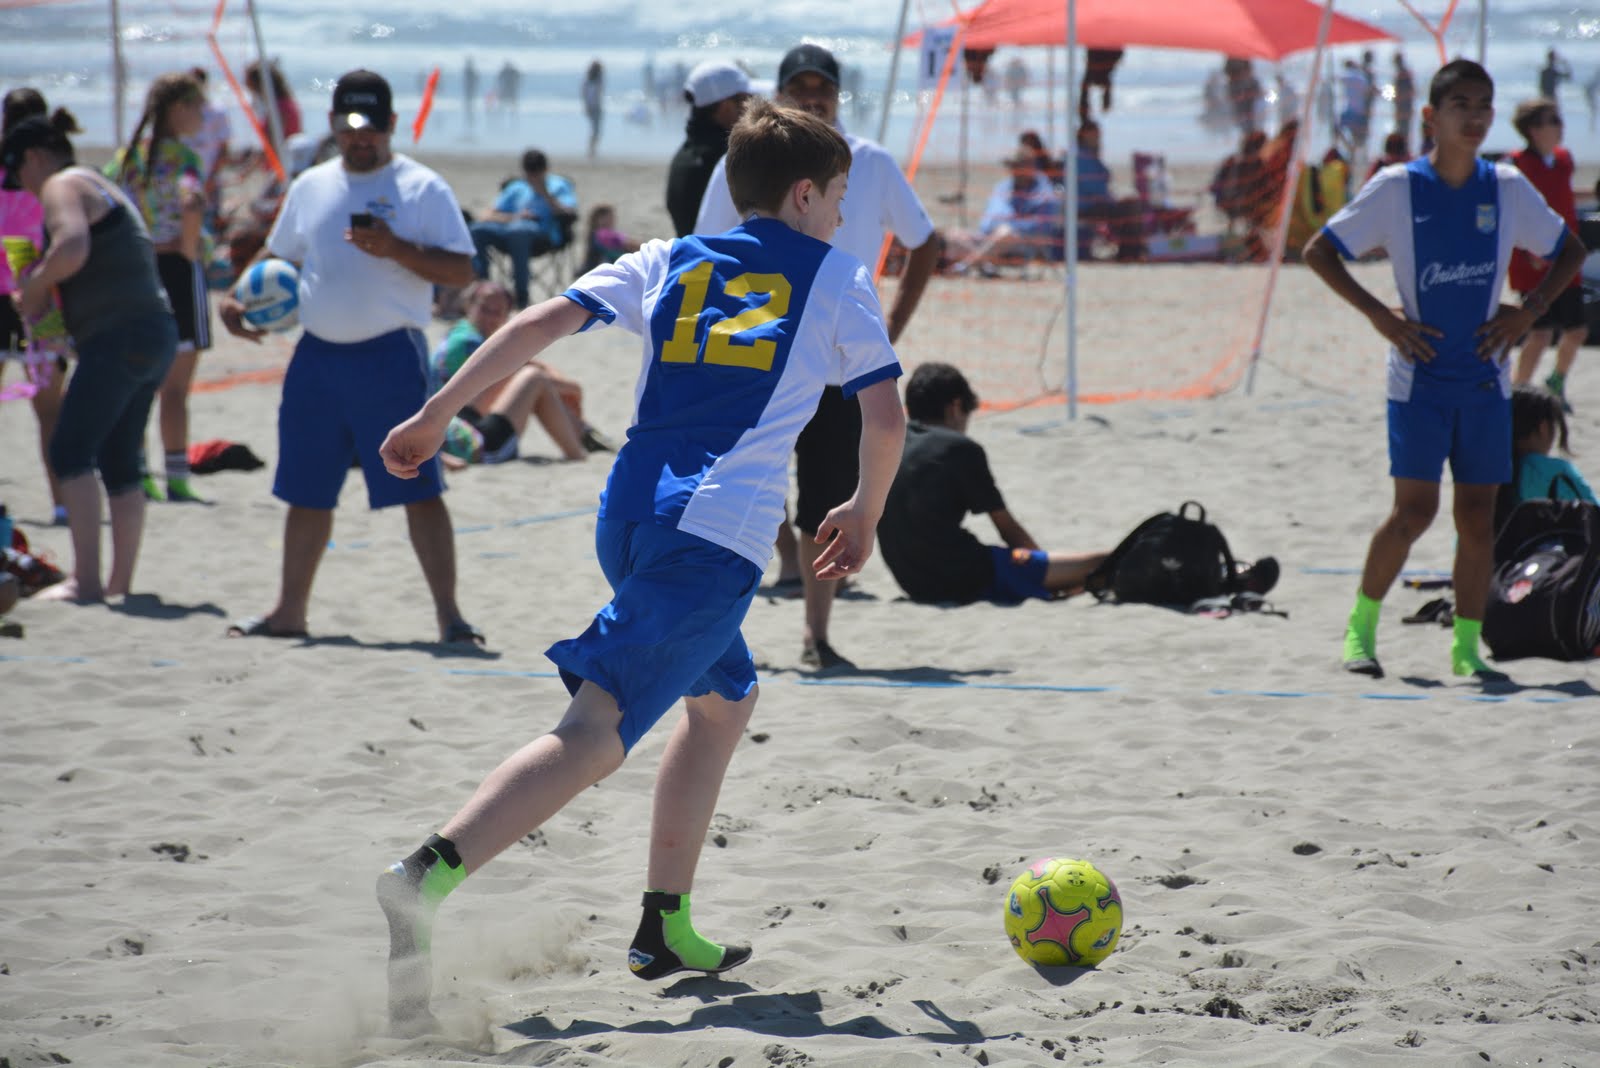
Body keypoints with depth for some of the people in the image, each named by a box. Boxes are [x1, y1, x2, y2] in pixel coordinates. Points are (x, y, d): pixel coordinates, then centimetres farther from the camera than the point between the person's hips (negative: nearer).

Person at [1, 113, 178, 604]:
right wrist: (41, 291, 20)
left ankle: (86, 579, -16)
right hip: (155, 332, 10)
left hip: (119, 337, -10)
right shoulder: (104, 189, 26)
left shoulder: (63, 186, -5)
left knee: (70, 452, -10)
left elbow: (72, 248, -24)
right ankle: (120, 583, 10)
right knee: (120, 464, 10)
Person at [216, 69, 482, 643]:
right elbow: (278, 254, 26)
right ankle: (290, 610, 23)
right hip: (318, 354, 5)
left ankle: (449, 614, -6)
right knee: (306, 489, 12)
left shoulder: (422, 188, -2)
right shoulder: (310, 187, 14)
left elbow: (461, 270, -8)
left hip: (391, 355, -5)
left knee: (418, 487, -8)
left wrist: (395, 249, -21)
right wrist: (236, 296, 9)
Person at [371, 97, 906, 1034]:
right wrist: (864, 514, 25)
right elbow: (886, 416, 8)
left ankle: (668, 927, 25)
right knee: (599, 728, -18)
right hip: (720, 533, -6)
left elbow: (545, 321, 7)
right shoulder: (836, 276, 11)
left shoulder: (668, 263, 20)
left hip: (629, 514, 6)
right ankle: (429, 878, -38)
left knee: (727, 697, 28)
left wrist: (436, 415, 8)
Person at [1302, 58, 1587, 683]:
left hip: (1484, 379, 3)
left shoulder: (1507, 188, 4)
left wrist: (1528, 311, 2)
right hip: (1419, 375, -3)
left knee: (1477, 515, 2)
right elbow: (1319, 252, 0)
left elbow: (1570, 252, 16)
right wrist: (1379, 315, -8)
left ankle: (1467, 646, 11)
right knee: (1415, 511, -10)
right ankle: (1361, 627, 8)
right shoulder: (1396, 188, -4)